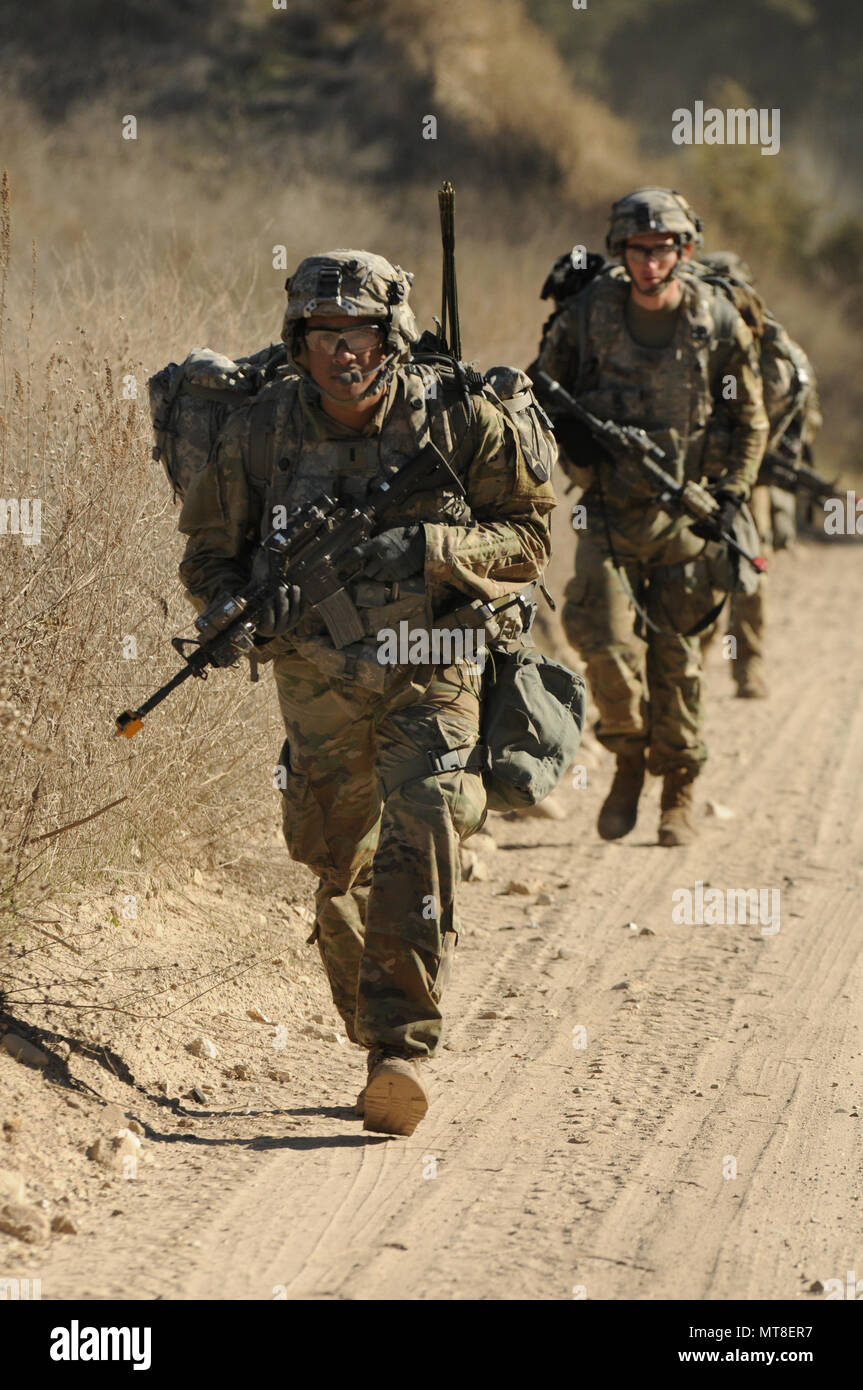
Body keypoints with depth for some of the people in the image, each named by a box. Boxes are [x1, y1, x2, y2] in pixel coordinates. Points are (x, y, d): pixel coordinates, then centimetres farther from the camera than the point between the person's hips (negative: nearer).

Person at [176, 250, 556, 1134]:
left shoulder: (459, 421, -7)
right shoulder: (260, 434, -2)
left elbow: (529, 537, -2)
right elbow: (208, 556, 9)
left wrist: (434, 547, -19)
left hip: (431, 679, -3)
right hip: (319, 687, 3)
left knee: (422, 847, -22)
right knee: (343, 874, 12)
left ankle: (403, 1049, -25)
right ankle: (377, 1043, 33)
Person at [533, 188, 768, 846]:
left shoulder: (719, 322, -5)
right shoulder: (589, 312, -5)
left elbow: (750, 422, 6)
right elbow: (542, 389, 9)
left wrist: (730, 495, -4)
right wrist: (566, 431, -11)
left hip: (686, 513, 0)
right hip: (609, 512, 1)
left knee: (676, 656, 2)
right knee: (604, 638, -13)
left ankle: (679, 795, 17)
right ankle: (629, 760, 12)